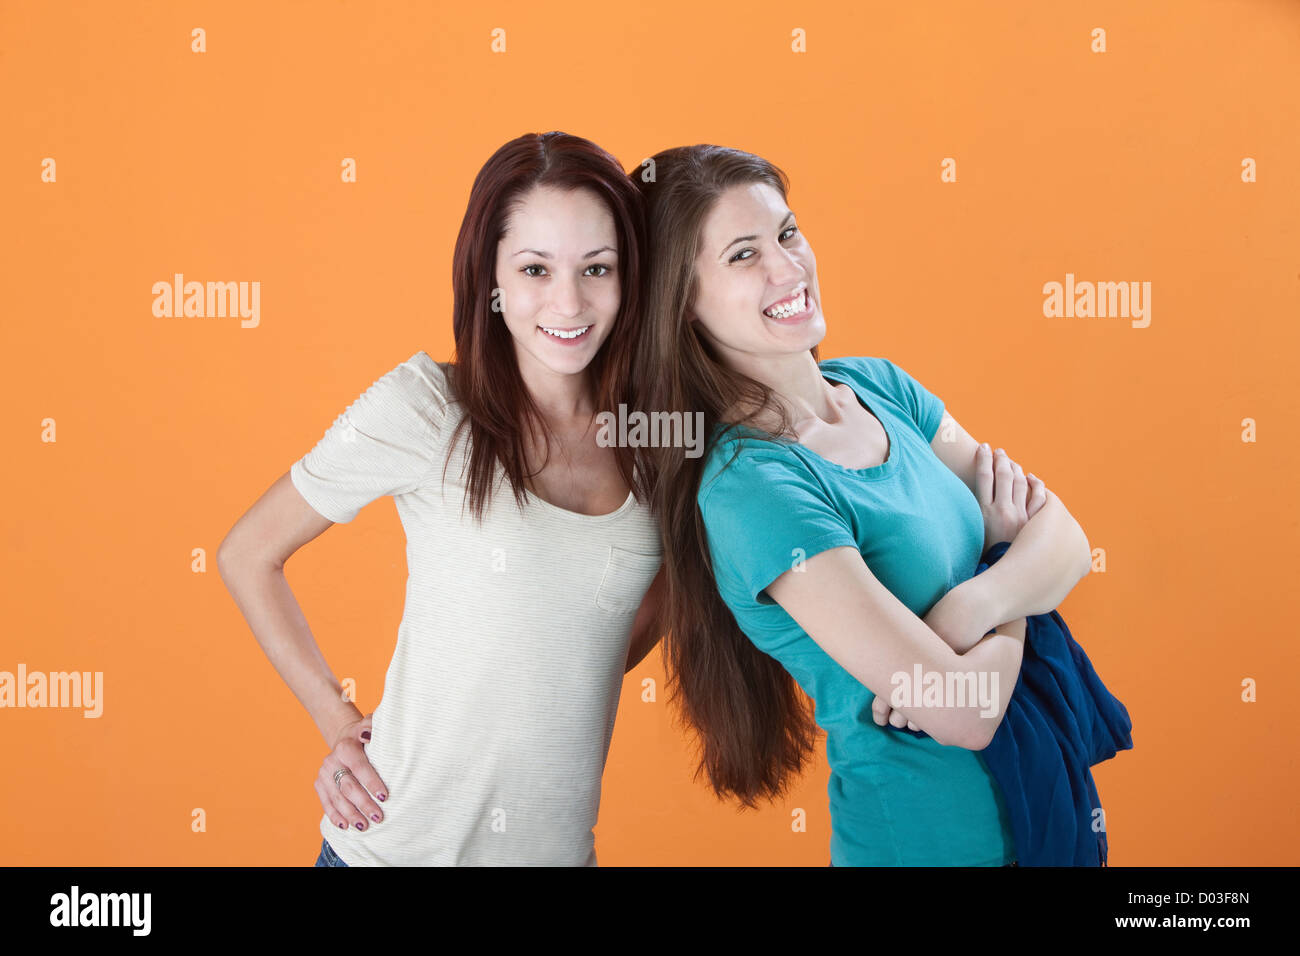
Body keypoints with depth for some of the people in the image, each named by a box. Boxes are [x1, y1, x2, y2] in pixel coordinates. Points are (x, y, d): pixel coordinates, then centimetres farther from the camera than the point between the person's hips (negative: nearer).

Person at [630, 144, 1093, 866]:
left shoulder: (880, 384, 0)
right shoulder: (749, 486, -24)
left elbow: (1066, 536, -3)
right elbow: (963, 715, -26)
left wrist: (973, 604, -21)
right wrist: (1015, 606, -8)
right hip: (925, 837, -7)